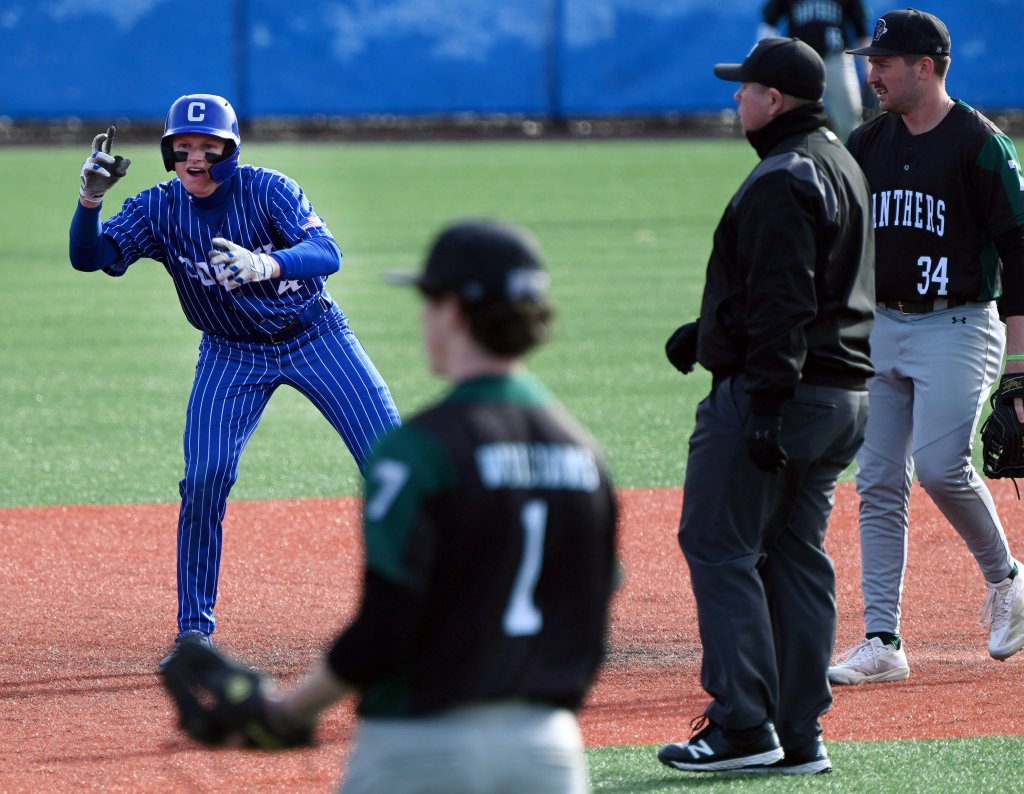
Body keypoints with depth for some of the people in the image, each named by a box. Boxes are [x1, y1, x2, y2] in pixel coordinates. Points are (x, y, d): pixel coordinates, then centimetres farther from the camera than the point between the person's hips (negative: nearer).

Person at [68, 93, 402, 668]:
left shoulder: (269, 190, -21)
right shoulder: (158, 210, -12)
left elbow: (328, 254, -35)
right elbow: (89, 256, -21)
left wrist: (264, 265, -55)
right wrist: (90, 195, -39)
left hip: (314, 336, -2)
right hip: (232, 356, 2)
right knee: (205, 481, -12)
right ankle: (194, 630, -1)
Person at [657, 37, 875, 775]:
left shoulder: (783, 179, -16)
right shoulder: (841, 165, 17)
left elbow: (785, 301, -23)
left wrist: (766, 404, -25)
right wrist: (708, 330, 28)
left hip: (779, 390, -10)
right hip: (844, 395, 10)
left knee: (719, 545, -5)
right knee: (797, 555, 11)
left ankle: (745, 725, -9)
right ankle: (799, 735, 11)